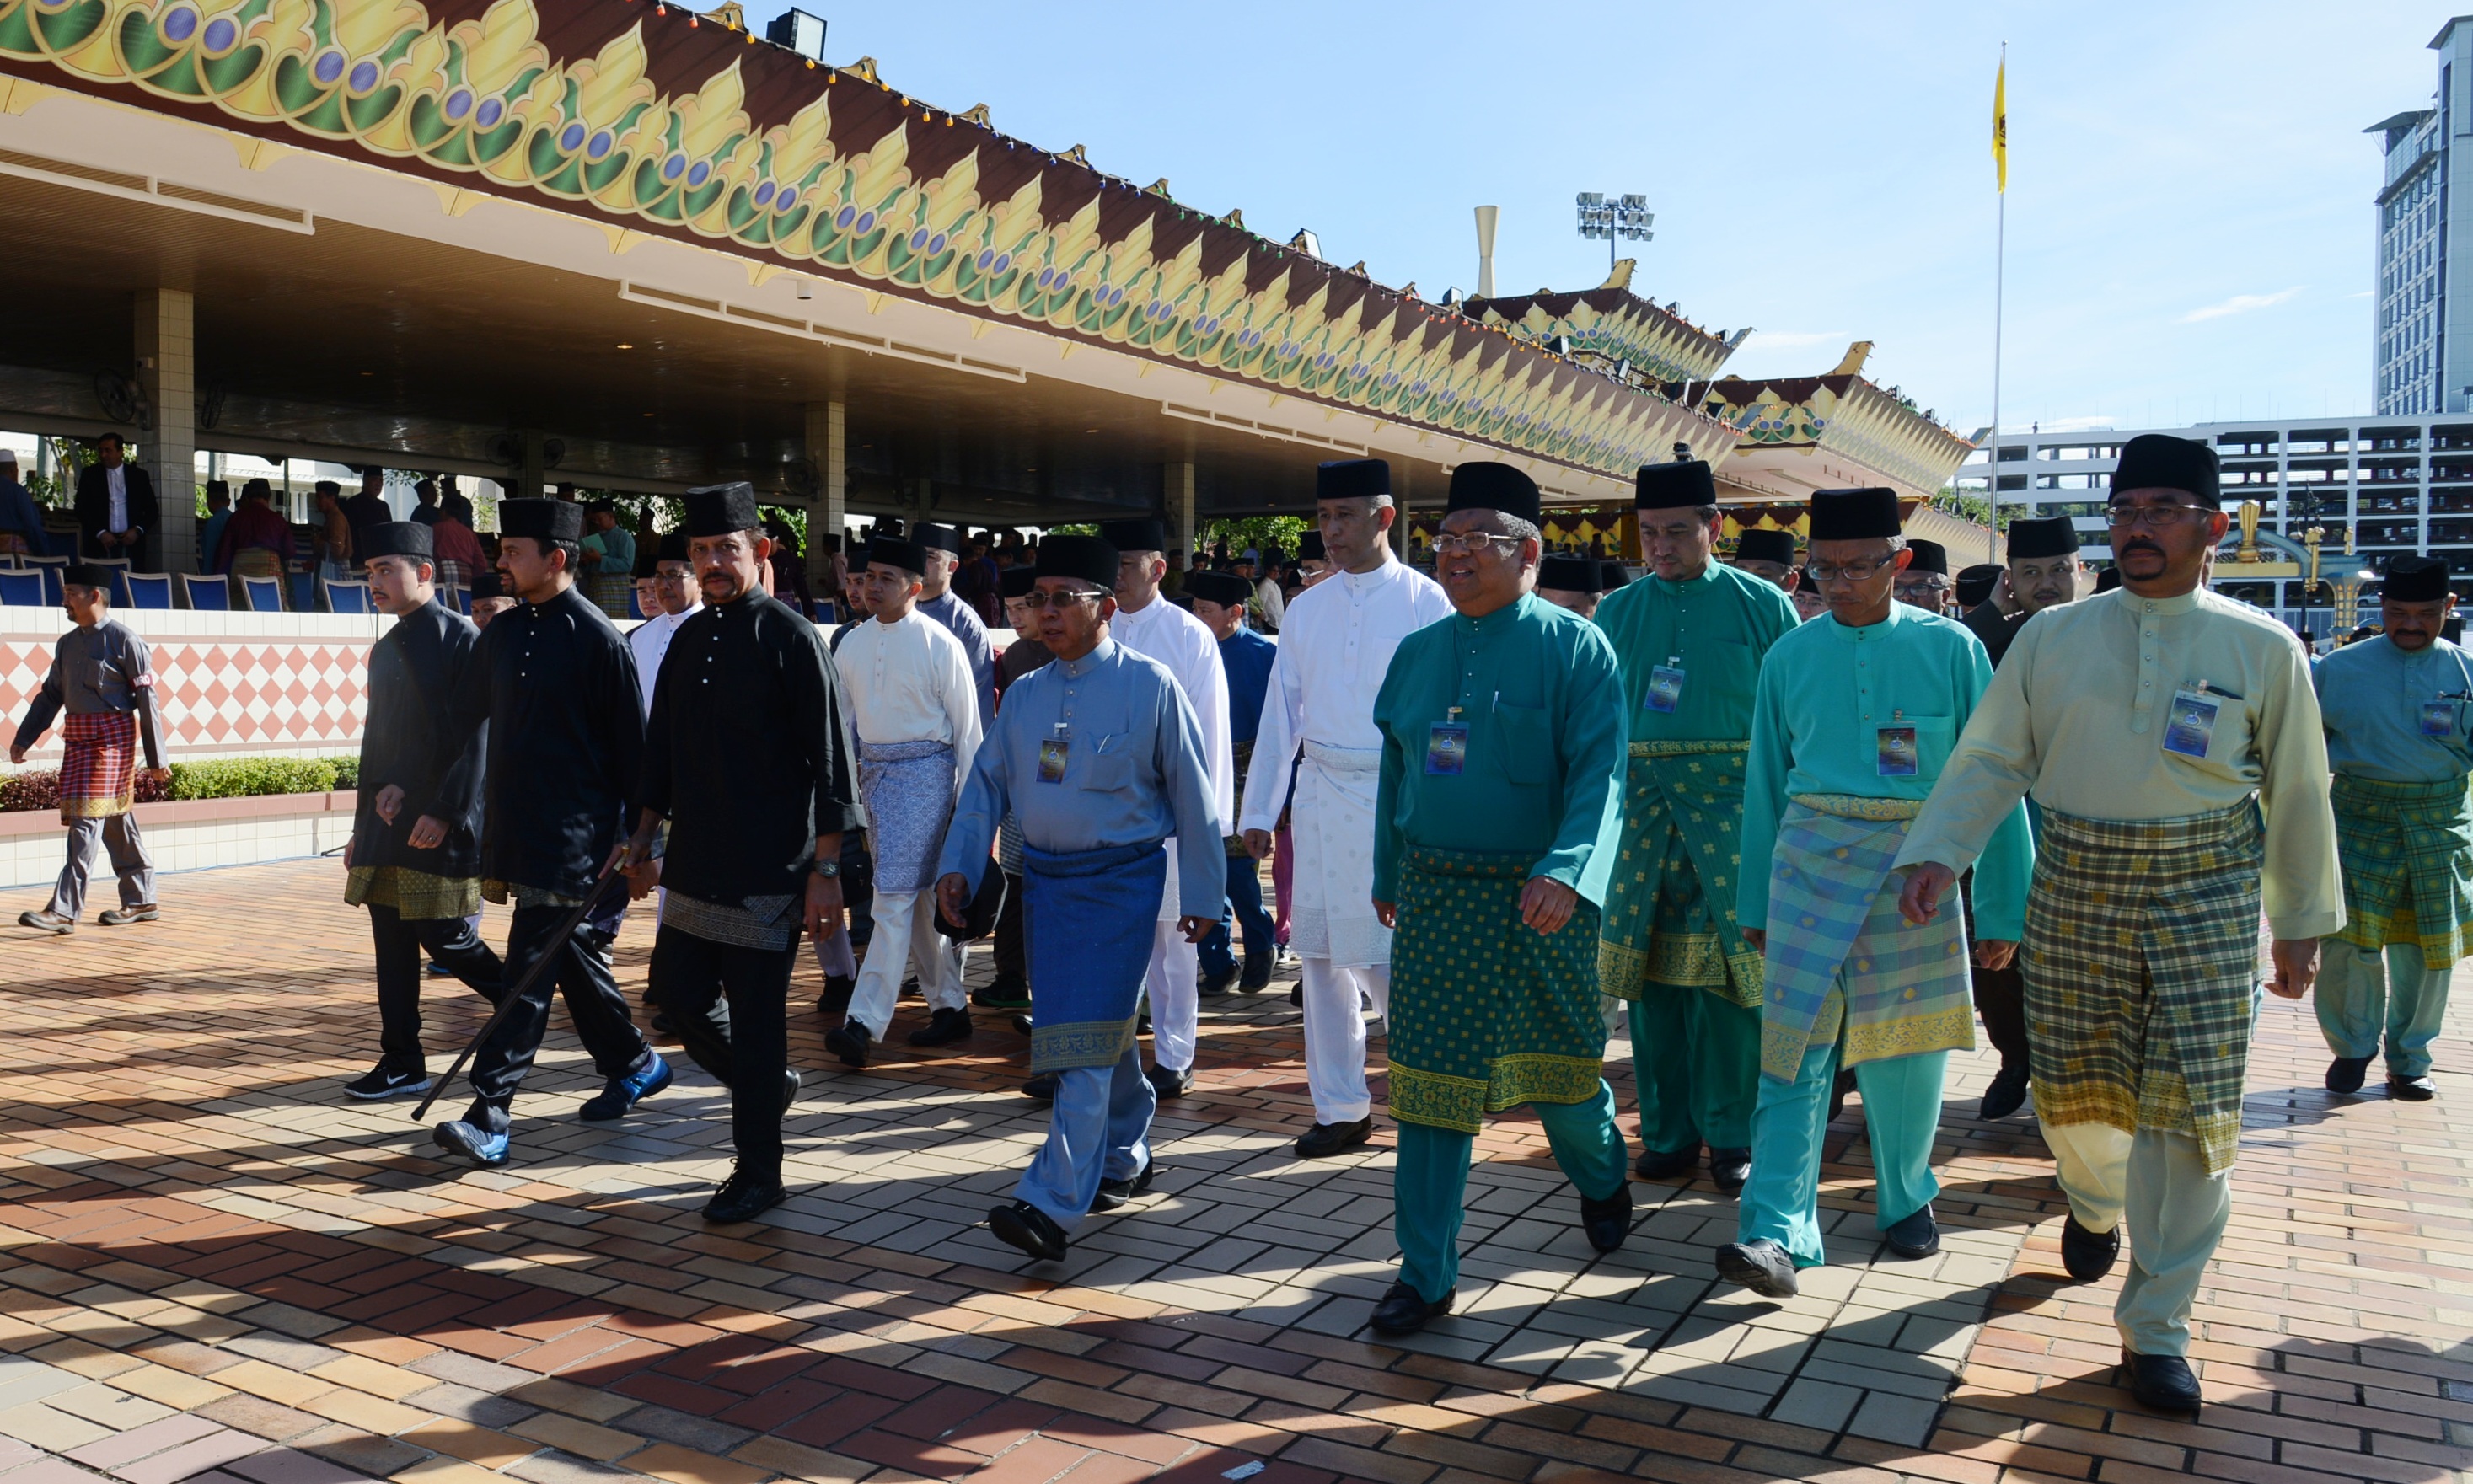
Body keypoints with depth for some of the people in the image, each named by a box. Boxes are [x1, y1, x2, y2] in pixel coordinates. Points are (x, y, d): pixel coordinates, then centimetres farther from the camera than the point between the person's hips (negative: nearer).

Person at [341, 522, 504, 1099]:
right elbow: (376, 740, 20)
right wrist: (363, 825, 15)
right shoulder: (385, 648, 15)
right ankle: (402, 1065, 16)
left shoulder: (461, 638, -9)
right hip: (386, 825, 8)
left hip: (441, 826, -8)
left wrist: (443, 813, -18)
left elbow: (476, 737, -14)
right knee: (393, 947, 8)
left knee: (445, 938, -5)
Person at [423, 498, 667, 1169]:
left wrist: (632, 834, -9)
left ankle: (490, 1116, -8)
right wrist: (434, 804, 16)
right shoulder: (503, 632, 10)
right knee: (572, 958, 16)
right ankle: (635, 1064, 33)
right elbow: (459, 721, 17)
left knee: (531, 971, -9)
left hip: (573, 839, -7)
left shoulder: (596, 637, -10)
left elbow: (631, 743, -8)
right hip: (513, 830, 7)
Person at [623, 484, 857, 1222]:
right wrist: (644, 837, 18)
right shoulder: (690, 637, 11)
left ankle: (758, 1175, 14)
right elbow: (662, 747, 20)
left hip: (768, 875, -7)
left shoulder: (791, 639, -9)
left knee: (756, 1020, 0)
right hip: (693, 865, 7)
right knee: (677, 993, 12)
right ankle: (768, 1084, 38)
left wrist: (825, 870, -15)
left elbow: (828, 762, -11)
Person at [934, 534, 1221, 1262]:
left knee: (1086, 1041, -10)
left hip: (1120, 881, -5)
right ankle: (1126, 1156, 35)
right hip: (1044, 876, 5)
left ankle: (1053, 1206, -12)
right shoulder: (1024, 695, 8)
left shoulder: (1150, 686, -6)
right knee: (1102, 1032, 15)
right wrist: (958, 867, 1)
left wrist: (1202, 894, -2)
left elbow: (1192, 793, -3)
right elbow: (987, 784, 13)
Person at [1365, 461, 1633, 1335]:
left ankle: (1602, 1178, 46)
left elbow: (1598, 772, -15)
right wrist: (1389, 876, 19)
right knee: (1431, 1081, 3)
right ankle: (1427, 1274, 13)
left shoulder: (1574, 648, -7)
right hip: (1434, 900, 4)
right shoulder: (1417, 654, 9)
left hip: (1535, 902, -3)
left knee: (1556, 1071, 12)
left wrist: (1568, 870, -30)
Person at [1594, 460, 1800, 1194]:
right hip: (1640, 804, 3)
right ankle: (1667, 1131, 18)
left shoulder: (1761, 604, 4)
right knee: (1651, 968, 6)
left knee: (1731, 967, -2)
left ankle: (1733, 1135, 12)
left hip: (1731, 804, -2)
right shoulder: (1617, 612, 10)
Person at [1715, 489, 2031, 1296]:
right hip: (1810, 857, 1)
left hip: (1914, 865, -1)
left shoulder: (1951, 648, 0)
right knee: (1796, 1045, -7)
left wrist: (2002, 905, -1)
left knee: (1907, 1048, 9)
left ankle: (1906, 1199, 32)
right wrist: (1755, 902, 12)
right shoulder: (1790, 656, 6)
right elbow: (1765, 783, 12)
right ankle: (1776, 1235, -9)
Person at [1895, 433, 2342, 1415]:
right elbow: (1989, 760, 3)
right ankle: (2095, 1206, 45)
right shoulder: (2051, 637, 3)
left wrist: (2302, 924, 10)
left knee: (2190, 1112, -3)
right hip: (2076, 891, 1)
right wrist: (1936, 854, -12)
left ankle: (2155, 1328, 13)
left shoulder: (2260, 648, 1)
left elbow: (2298, 794, 8)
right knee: (2075, 1096, 8)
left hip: (2205, 899, -1)